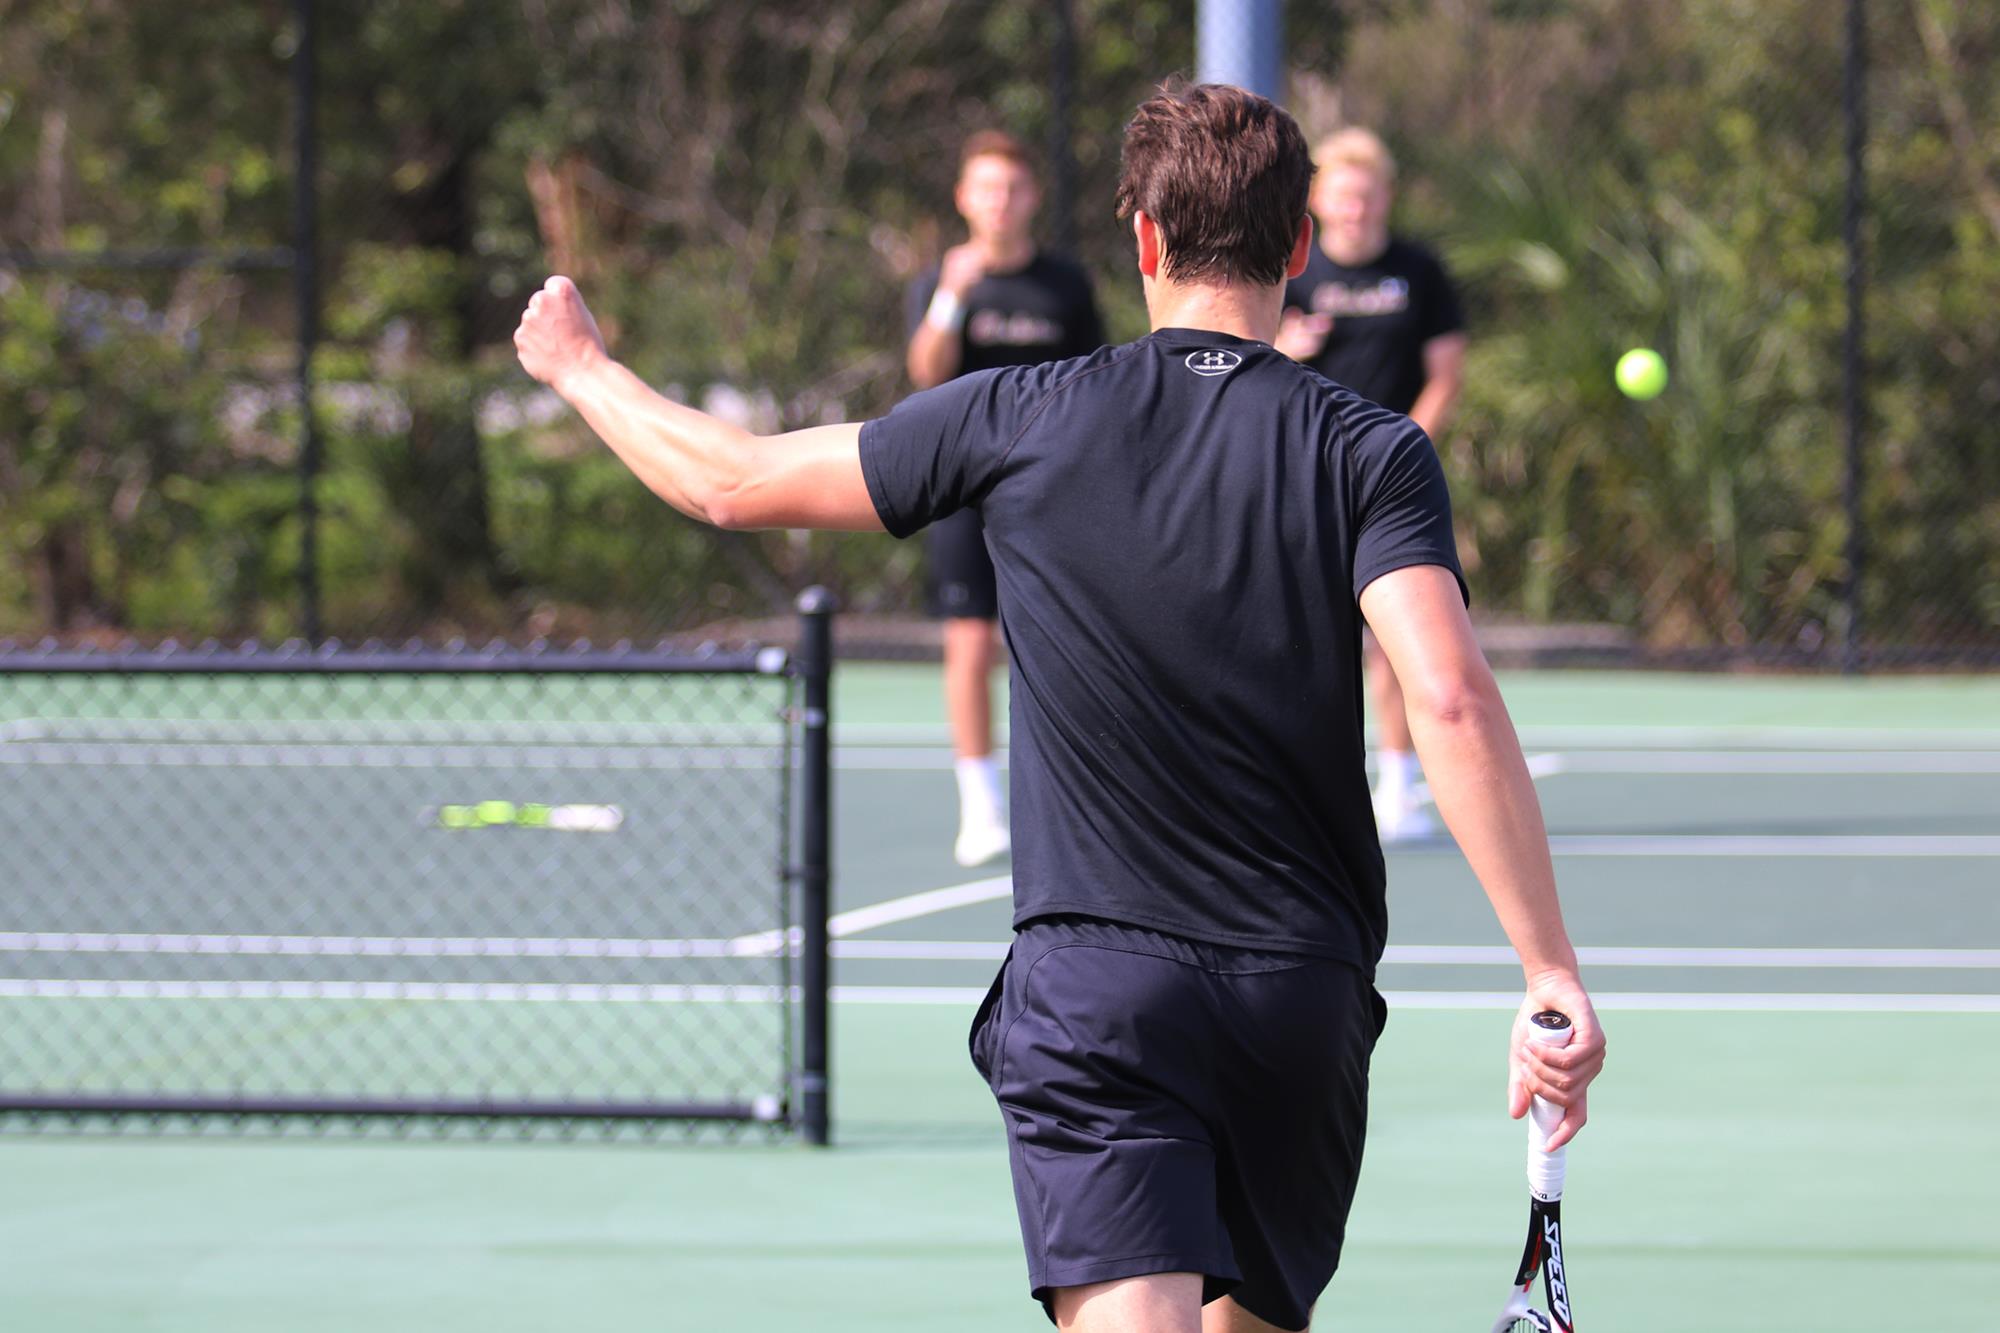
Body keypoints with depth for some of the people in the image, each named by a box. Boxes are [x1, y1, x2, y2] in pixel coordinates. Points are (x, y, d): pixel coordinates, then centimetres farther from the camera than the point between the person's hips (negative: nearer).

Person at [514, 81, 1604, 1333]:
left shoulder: (1021, 421, 0)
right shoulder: (1374, 454, -3)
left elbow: (734, 481, 10)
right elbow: (1451, 701, -17)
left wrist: (583, 368, 29)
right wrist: (1552, 975, -18)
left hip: (1092, 988, -2)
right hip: (1307, 993, 2)